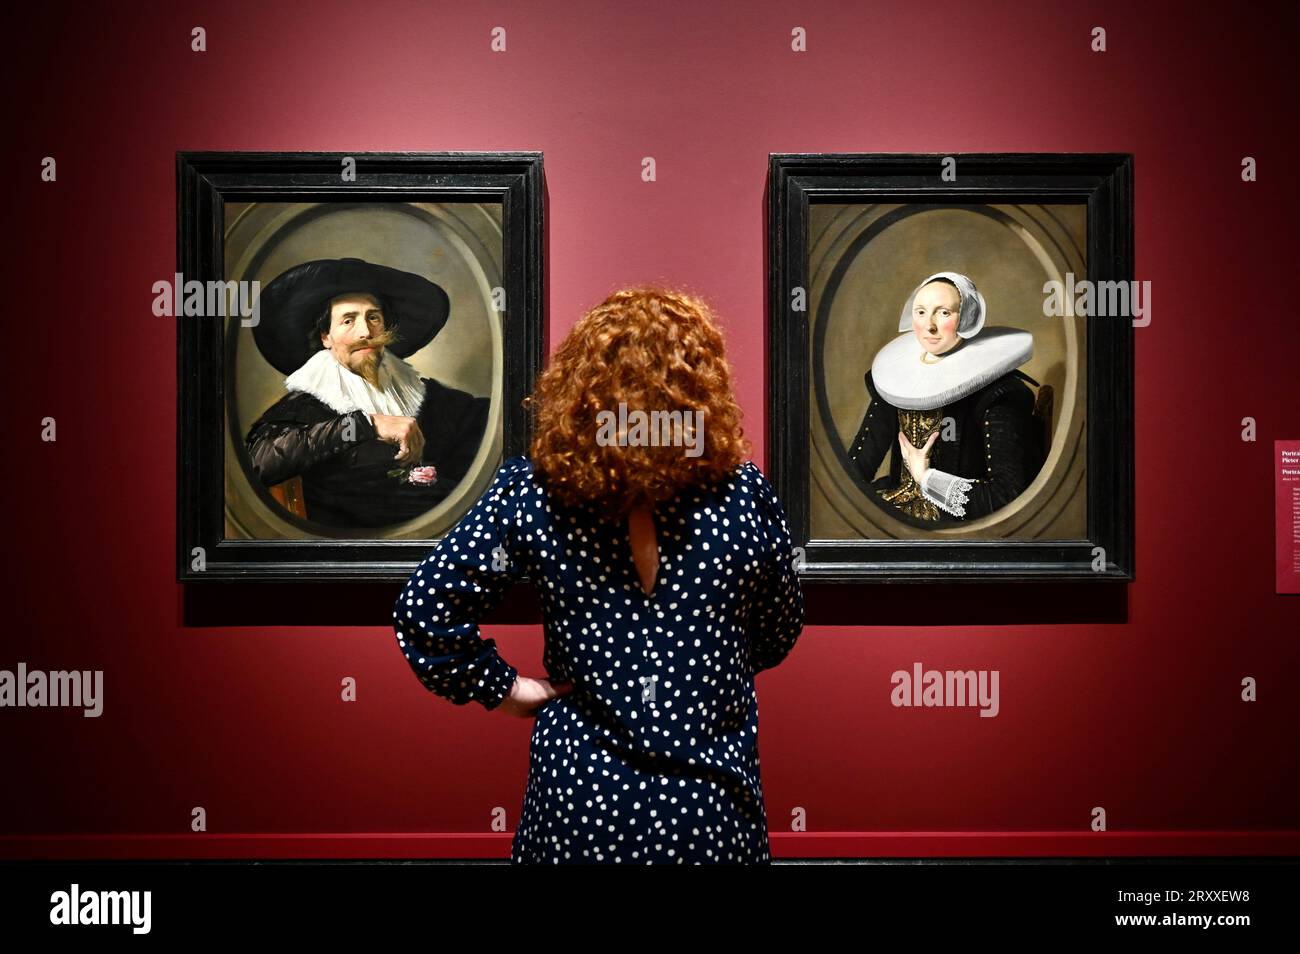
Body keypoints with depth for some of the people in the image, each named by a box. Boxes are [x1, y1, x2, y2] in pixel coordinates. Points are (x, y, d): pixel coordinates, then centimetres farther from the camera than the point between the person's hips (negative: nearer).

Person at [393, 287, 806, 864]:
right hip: (713, 810, 0)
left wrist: (501, 687, 3)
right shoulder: (744, 494, -12)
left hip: (581, 798, 1)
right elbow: (777, 635, 4)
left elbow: (425, 608, -10)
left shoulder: (531, 492, -12)